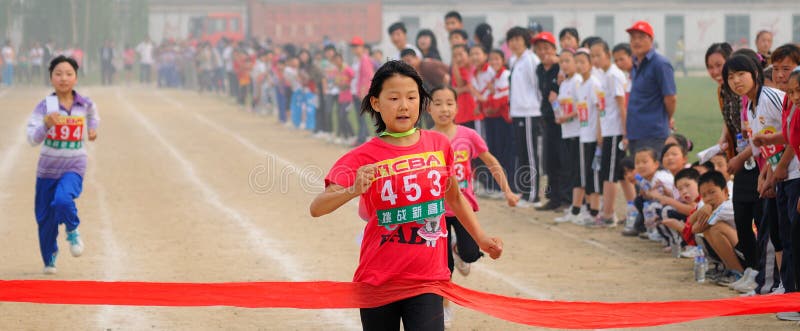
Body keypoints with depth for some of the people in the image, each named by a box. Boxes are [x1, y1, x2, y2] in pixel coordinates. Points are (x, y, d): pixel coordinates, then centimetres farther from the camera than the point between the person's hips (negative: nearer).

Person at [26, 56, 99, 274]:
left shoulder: (85, 104, -4)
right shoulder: (45, 106, -11)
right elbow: (33, 139, -21)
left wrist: (92, 129, 16)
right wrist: (47, 124, -35)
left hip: (74, 167, -1)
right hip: (48, 168, 1)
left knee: (63, 200, -31)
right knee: (45, 217, 10)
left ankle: (73, 232, 0)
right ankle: (49, 258, 35)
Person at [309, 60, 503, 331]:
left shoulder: (438, 144, 2)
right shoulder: (364, 157, -7)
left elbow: (454, 197, 21)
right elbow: (316, 208, -18)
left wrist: (481, 238, 21)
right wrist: (353, 190, -35)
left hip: (428, 279, 1)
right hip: (378, 279, -1)